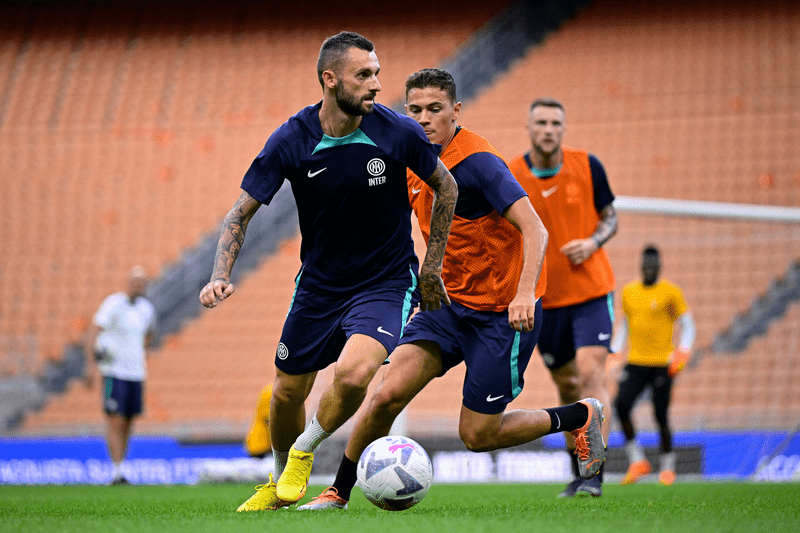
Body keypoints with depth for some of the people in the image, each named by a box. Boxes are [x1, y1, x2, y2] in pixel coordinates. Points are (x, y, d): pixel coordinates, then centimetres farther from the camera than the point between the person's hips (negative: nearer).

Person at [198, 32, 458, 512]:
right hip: (318, 285, 2)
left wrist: (431, 268, 3)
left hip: (385, 284, -2)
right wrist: (221, 276, -20)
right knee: (287, 394, 9)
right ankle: (281, 482, 40)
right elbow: (242, 211, -6)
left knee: (354, 372, -28)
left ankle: (304, 452, 2)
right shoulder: (290, 141, -14)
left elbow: (446, 187, 3)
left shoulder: (398, 132, -15)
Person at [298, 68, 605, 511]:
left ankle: (581, 416, 20)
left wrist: (524, 294, -41)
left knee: (477, 435, -1)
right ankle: (338, 492, 4)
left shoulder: (477, 162, -21)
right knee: (387, 394, -11)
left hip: (503, 312, -6)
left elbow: (535, 231, -28)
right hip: (450, 301, 6)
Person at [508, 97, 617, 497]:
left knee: (590, 374, -16)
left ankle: (593, 474, -17)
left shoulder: (587, 166, -4)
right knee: (567, 387, 9)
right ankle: (578, 474, 25)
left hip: (592, 289, -1)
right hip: (545, 298, 1)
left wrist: (593, 242, -14)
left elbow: (609, 218, 7)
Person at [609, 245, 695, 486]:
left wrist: (683, 352, -12)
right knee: (621, 405, -16)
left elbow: (687, 324, 2)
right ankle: (637, 461, -5)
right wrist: (614, 354, 13)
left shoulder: (671, 292, -1)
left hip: (662, 364, -3)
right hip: (635, 363, 3)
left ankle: (667, 466, 16)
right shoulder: (629, 292, 12)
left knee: (661, 416, -3)